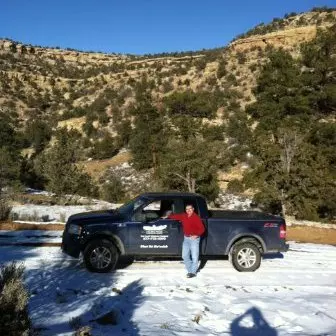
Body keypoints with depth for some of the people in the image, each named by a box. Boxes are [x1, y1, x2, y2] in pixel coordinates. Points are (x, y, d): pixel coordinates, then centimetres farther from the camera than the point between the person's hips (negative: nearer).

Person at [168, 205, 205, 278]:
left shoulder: (196, 217, -13)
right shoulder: (183, 216, 5)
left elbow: (202, 228, -15)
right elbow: (176, 216, 23)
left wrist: (197, 235, -26)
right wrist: (168, 216, 29)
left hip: (194, 238, -7)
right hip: (186, 238, 7)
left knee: (194, 256, -4)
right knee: (185, 256, 11)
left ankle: (193, 272, 5)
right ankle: (190, 270, 22)